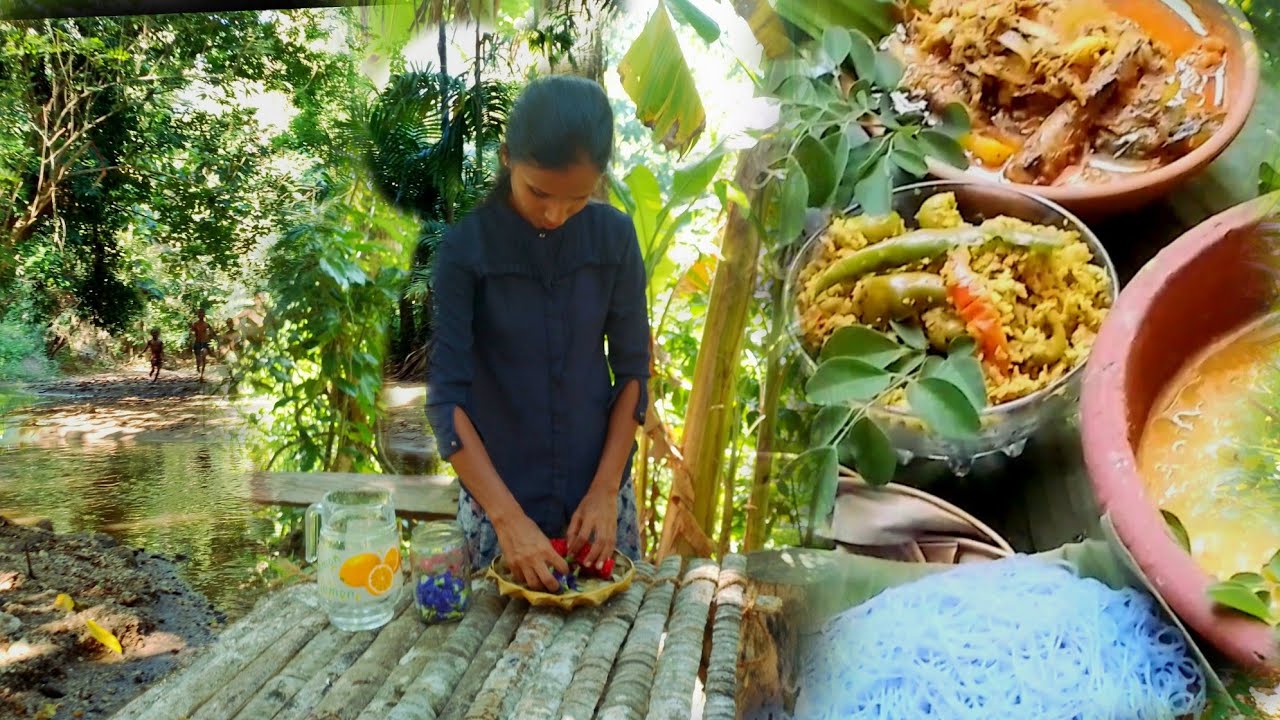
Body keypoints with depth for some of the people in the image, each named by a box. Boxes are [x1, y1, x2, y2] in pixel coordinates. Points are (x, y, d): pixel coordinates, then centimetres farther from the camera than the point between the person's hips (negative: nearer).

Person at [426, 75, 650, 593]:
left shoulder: (615, 236, -5)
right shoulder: (464, 247, -13)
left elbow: (632, 370, 0)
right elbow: (447, 397, -14)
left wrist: (605, 491, -7)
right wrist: (508, 519, -20)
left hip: (598, 492, 2)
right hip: (497, 493, -2)